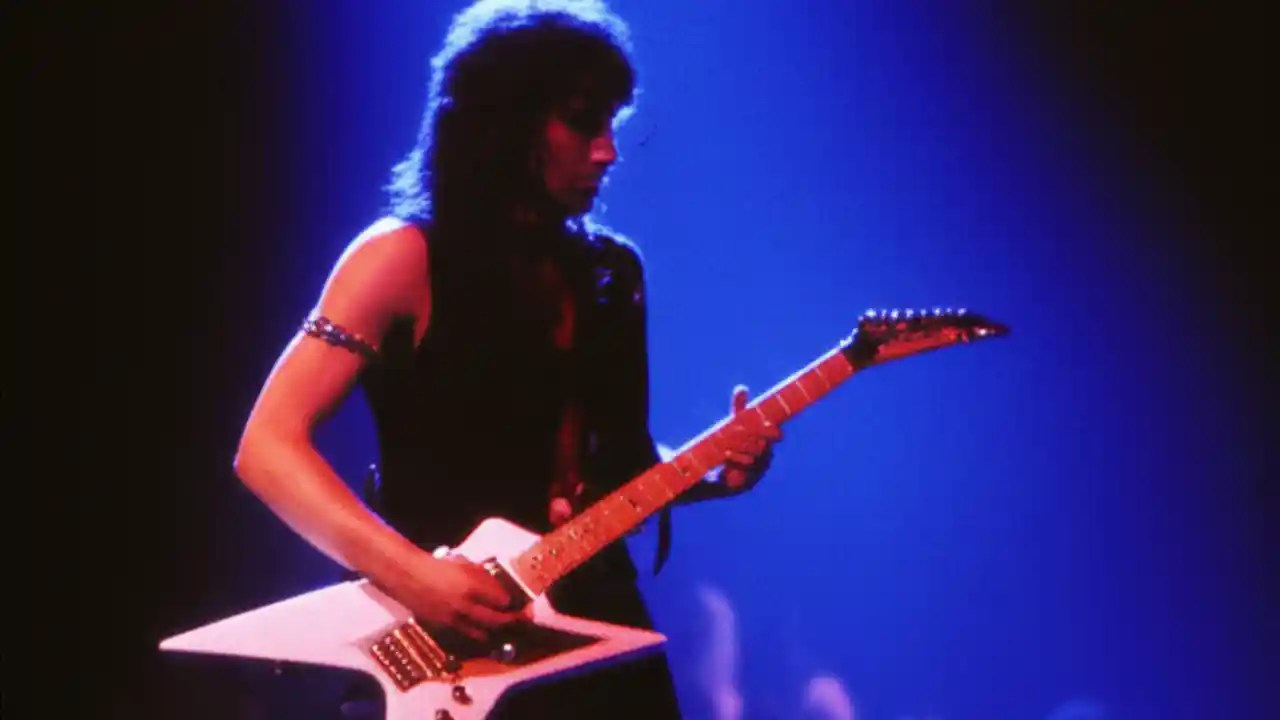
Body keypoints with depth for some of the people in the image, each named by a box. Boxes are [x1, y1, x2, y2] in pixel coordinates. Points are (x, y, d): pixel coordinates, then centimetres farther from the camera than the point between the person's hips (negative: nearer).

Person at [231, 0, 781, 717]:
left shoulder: (612, 273, 8)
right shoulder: (407, 257, -8)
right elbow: (268, 445, -13)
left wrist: (716, 471, -5)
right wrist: (410, 573, -22)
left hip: (597, 621, 5)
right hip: (441, 646, -5)